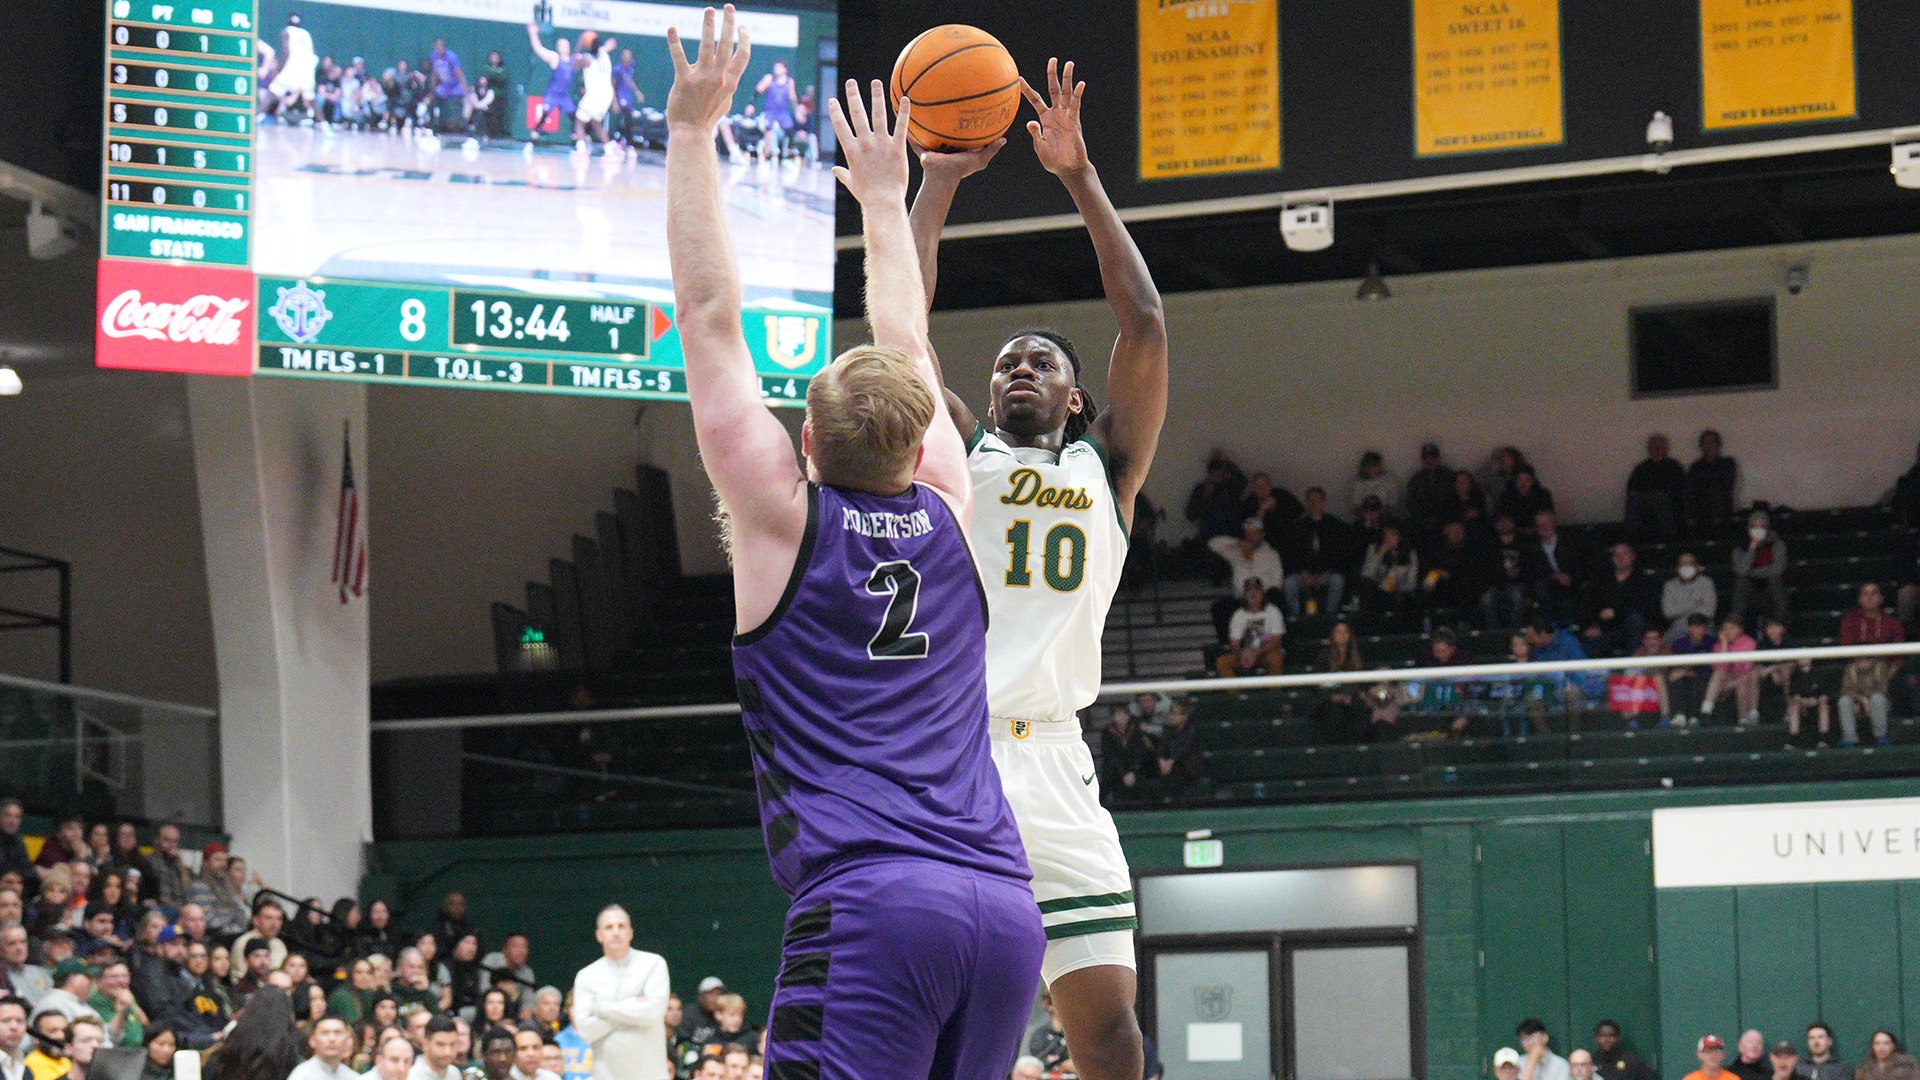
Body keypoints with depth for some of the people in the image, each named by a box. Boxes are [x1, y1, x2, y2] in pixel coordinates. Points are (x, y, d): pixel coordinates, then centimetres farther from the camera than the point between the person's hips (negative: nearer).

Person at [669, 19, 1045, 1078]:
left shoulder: (784, 515, 5)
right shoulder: (949, 516, 16)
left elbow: (711, 316, 8)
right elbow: (907, 349, 32)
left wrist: (692, 130, 13)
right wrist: (883, 195, 45)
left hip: (865, 906, -5)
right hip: (1005, 906, 6)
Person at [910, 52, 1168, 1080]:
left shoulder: (1107, 468, 17)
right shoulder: (954, 458, 16)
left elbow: (1143, 323, 7)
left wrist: (1080, 176, 7)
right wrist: (940, 178, 8)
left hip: (1052, 768, 1)